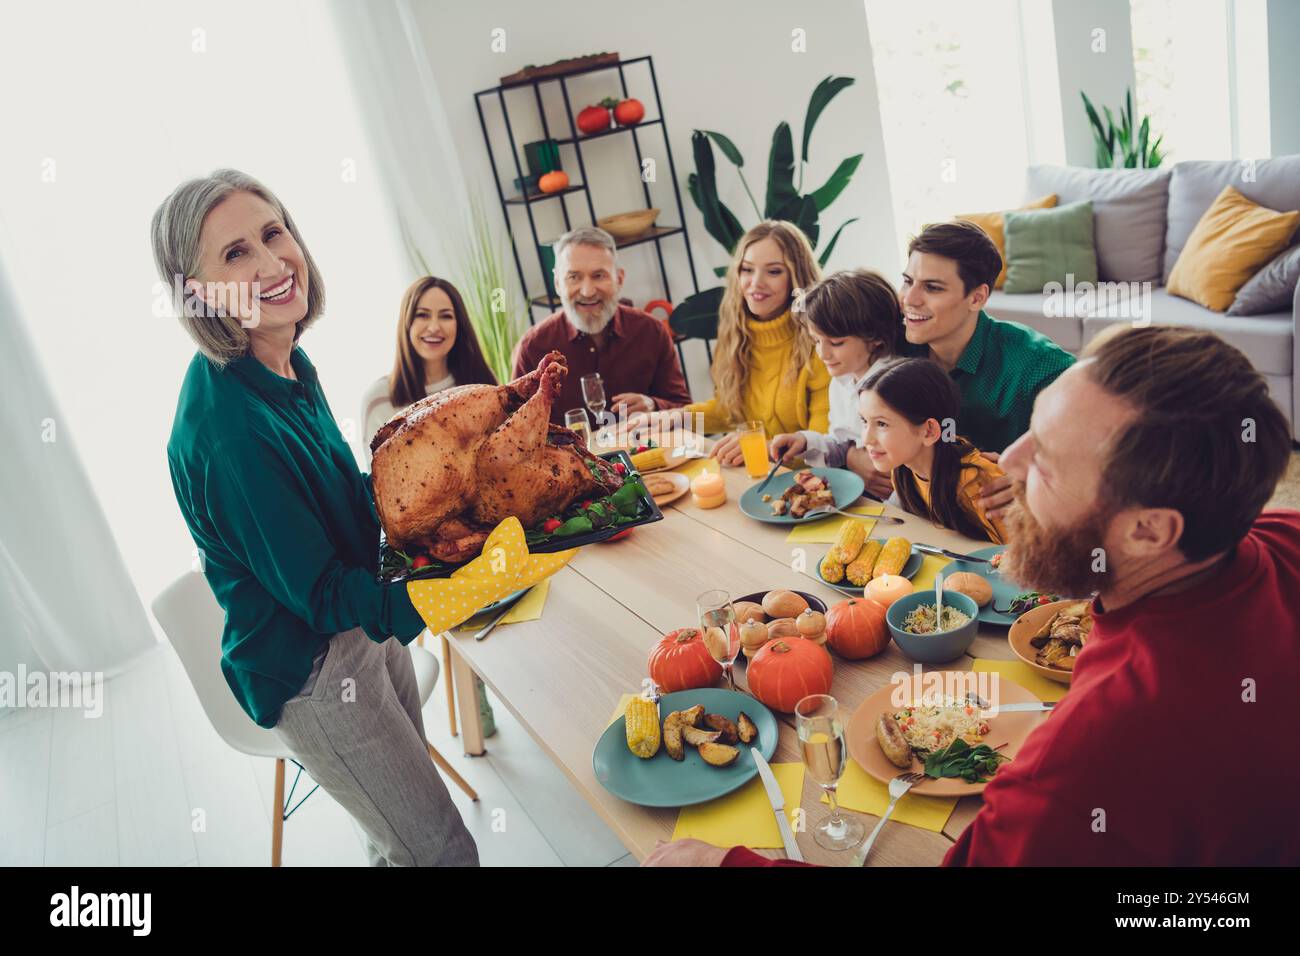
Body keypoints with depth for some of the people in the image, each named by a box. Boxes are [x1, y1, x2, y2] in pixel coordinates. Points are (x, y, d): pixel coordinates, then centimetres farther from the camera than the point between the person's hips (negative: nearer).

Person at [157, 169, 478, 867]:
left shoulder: (288, 365, -2)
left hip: (364, 624, 8)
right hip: (311, 670, -8)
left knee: (398, 836, 26)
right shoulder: (225, 423, -30)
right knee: (443, 852, 6)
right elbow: (322, 594, -26)